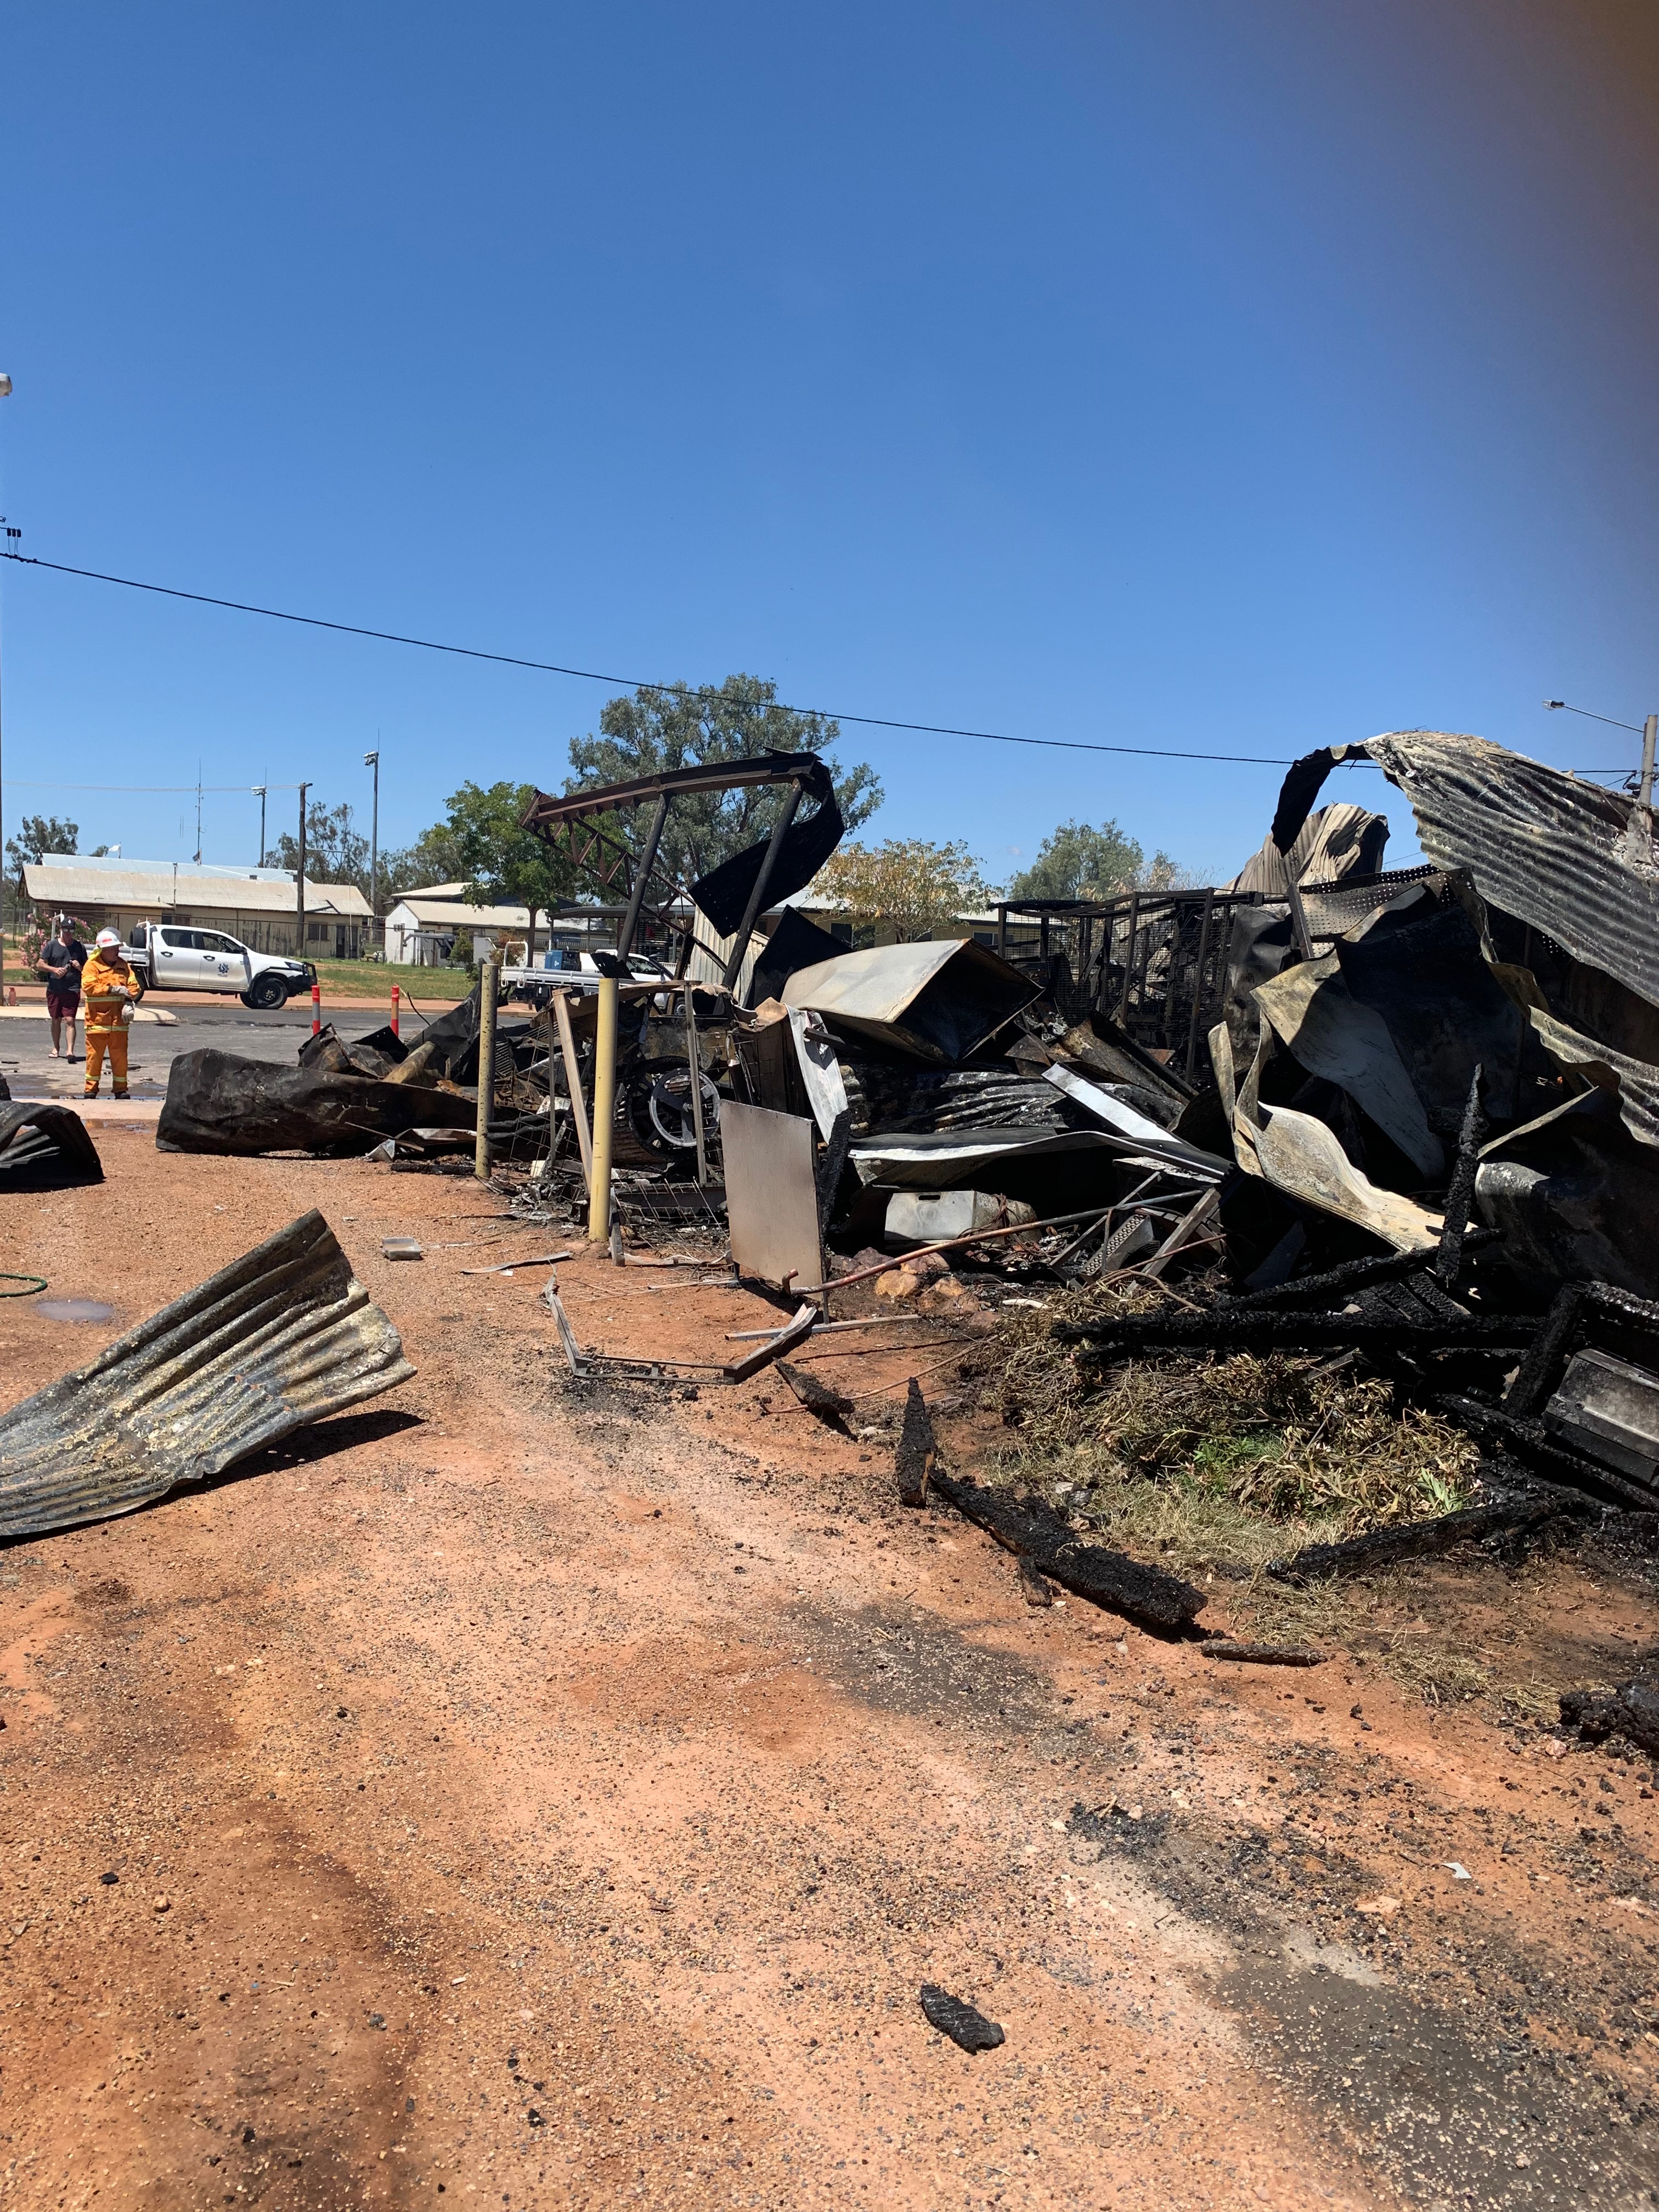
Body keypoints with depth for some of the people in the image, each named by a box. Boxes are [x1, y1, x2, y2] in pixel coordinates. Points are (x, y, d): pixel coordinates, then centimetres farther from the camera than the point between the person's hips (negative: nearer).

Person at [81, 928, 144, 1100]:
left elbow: (134, 986, 8)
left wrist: (130, 1002, -11)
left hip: (119, 1020, 4)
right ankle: (91, 1088, 10)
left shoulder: (124, 966, 13)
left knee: (120, 1055, 5)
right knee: (95, 1055, 1)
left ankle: (121, 1089, 13)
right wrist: (113, 989, -18)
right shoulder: (92, 966, -2)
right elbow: (89, 985, -15)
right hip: (97, 1019, -4)